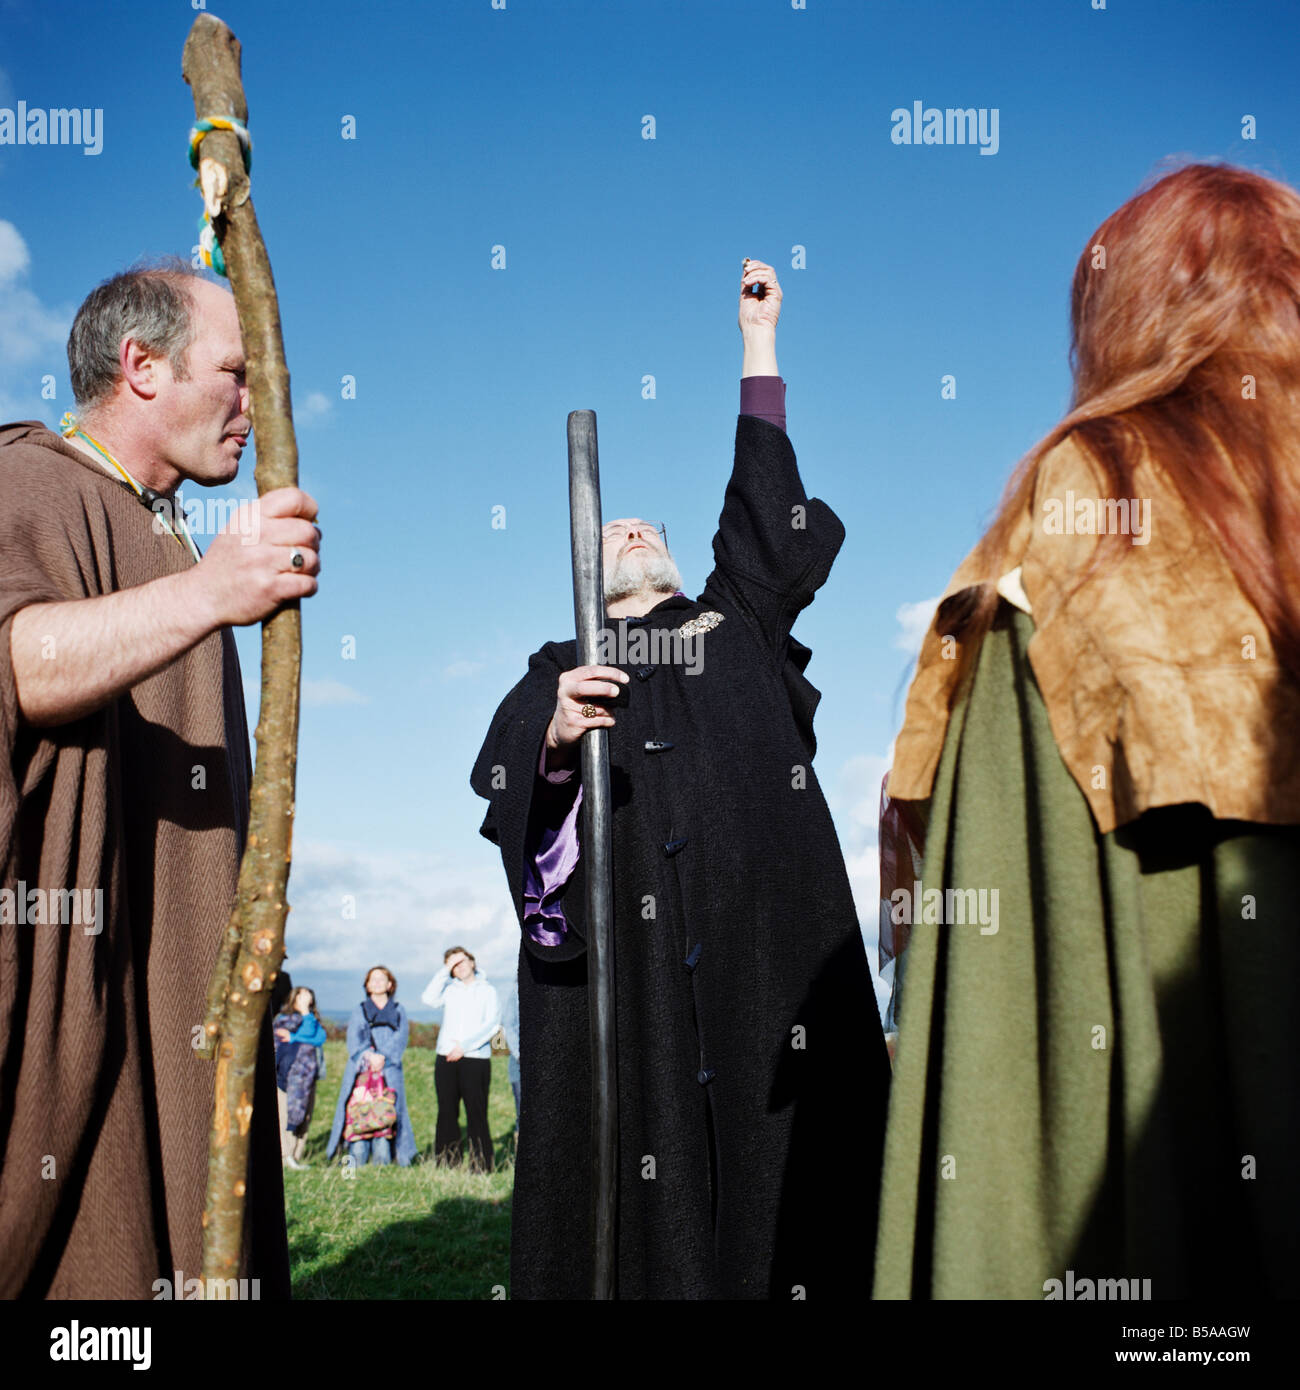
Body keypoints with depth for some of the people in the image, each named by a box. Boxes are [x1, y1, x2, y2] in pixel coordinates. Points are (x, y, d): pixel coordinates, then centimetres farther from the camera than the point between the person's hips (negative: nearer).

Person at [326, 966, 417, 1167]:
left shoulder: (399, 1012, 18)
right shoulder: (359, 1011, 19)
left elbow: (399, 1039, 4)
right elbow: (353, 1039, 5)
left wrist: (383, 1057, -13)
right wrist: (368, 1056, -13)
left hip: (389, 1071, 0)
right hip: (361, 1071, 0)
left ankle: (382, 1162, -9)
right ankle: (357, 1161, -8)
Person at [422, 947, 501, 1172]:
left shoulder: (487, 991, 10)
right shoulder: (449, 989, 16)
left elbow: (491, 1025, -1)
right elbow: (429, 999, -4)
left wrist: (464, 1045, -10)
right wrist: (445, 971, -2)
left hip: (476, 1059, -3)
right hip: (446, 1059, 3)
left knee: (476, 1113, -6)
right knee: (447, 1112, 3)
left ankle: (481, 1167, -3)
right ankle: (446, 1164, 10)